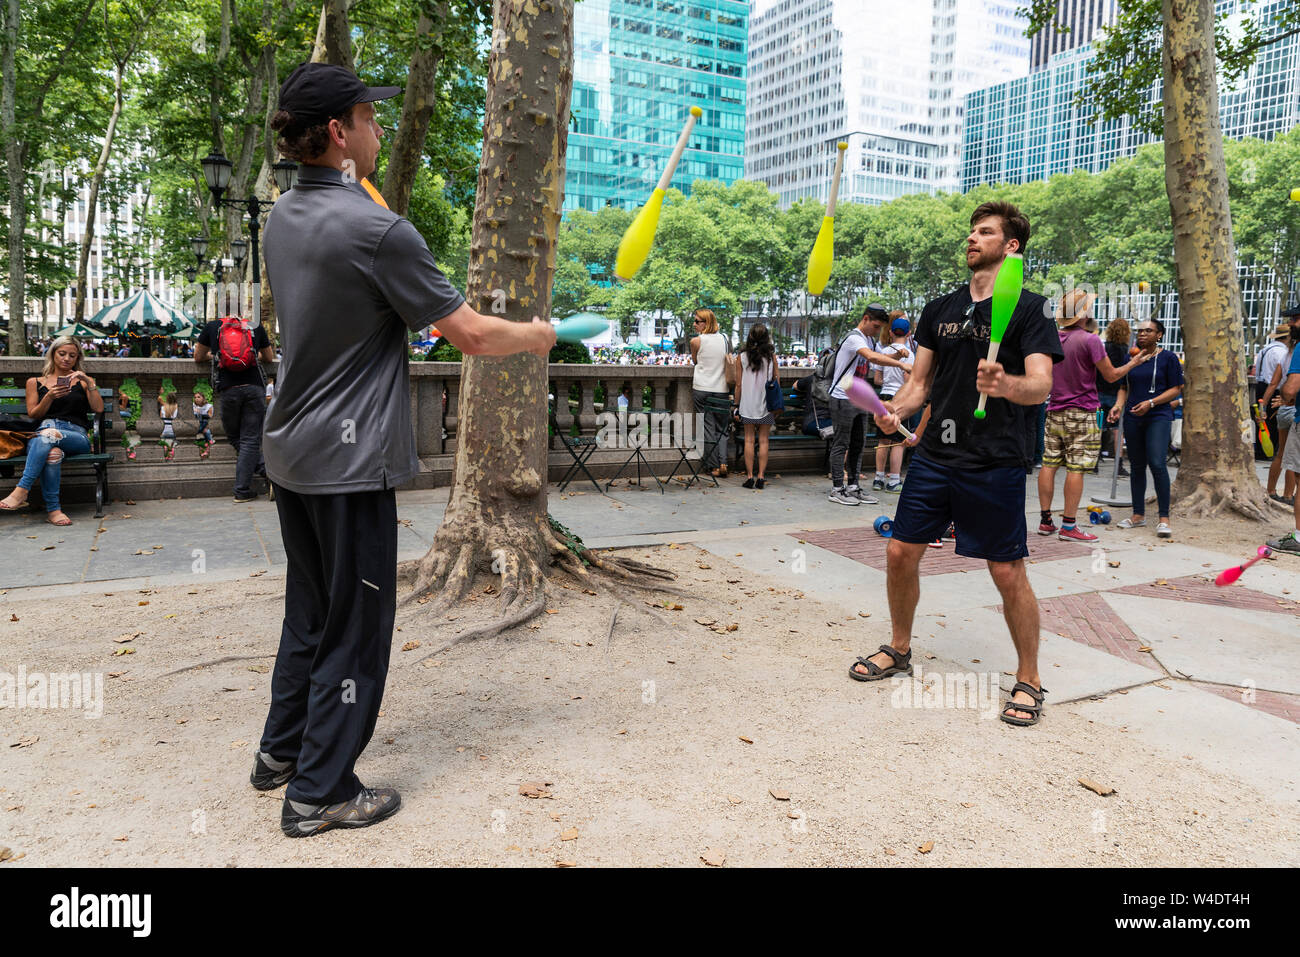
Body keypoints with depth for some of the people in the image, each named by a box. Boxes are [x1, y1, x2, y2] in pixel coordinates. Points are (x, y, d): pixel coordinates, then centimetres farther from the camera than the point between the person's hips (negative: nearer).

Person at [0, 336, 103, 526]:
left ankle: (21, 492, -42)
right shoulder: (35, 382, 24)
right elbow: (32, 415, 14)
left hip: (77, 436, 0)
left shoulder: (83, 381, 23)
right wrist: (49, 397, -3)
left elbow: (99, 408, 9)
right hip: (41, 434, 1)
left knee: (48, 434, -38)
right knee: (53, 452, -39)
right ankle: (53, 509, -41)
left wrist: (88, 382, -3)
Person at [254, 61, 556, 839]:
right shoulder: (378, 229, -18)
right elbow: (471, 335, -14)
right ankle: (320, 792, 16)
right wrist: (535, 337, 3)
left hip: (293, 451, 9)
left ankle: (282, 751, 35)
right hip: (351, 455, -9)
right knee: (355, 624, 4)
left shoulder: (284, 218, 9)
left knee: (310, 608, 21)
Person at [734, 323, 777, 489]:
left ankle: (749, 476, 4)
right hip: (766, 404, 0)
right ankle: (761, 476, 5)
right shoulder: (771, 356, -3)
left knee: (749, 440, 5)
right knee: (763, 440, 6)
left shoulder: (743, 357, -3)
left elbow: (738, 385, 0)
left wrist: (737, 405, 8)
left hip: (747, 404, 0)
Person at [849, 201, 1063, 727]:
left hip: (996, 462, -5)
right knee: (900, 553, 6)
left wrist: (1004, 384, -36)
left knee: (1008, 572, -2)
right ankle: (899, 650, 28)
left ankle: (1028, 680, 17)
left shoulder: (1029, 308, -3)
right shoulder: (939, 310, 13)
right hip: (935, 454, 5)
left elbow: (1041, 385, -14)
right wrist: (894, 410, -5)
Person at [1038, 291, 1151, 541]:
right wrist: (1133, 363, 11)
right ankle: (1068, 527, -4)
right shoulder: (1089, 340, -11)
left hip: (1055, 412, 6)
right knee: (1076, 469, -5)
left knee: (1049, 464, 7)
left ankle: (1045, 521, 11)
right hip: (1081, 414, -6)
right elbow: (1111, 375, -4)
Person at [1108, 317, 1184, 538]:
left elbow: (1176, 389, -3)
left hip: (1158, 417, -5)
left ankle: (1164, 518, -11)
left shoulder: (1168, 358, 0)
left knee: (1157, 464, -17)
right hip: (1132, 418, 5)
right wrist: (1118, 404, 0)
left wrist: (1151, 403, -16)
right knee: (1136, 466, 8)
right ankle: (1138, 514, 17)